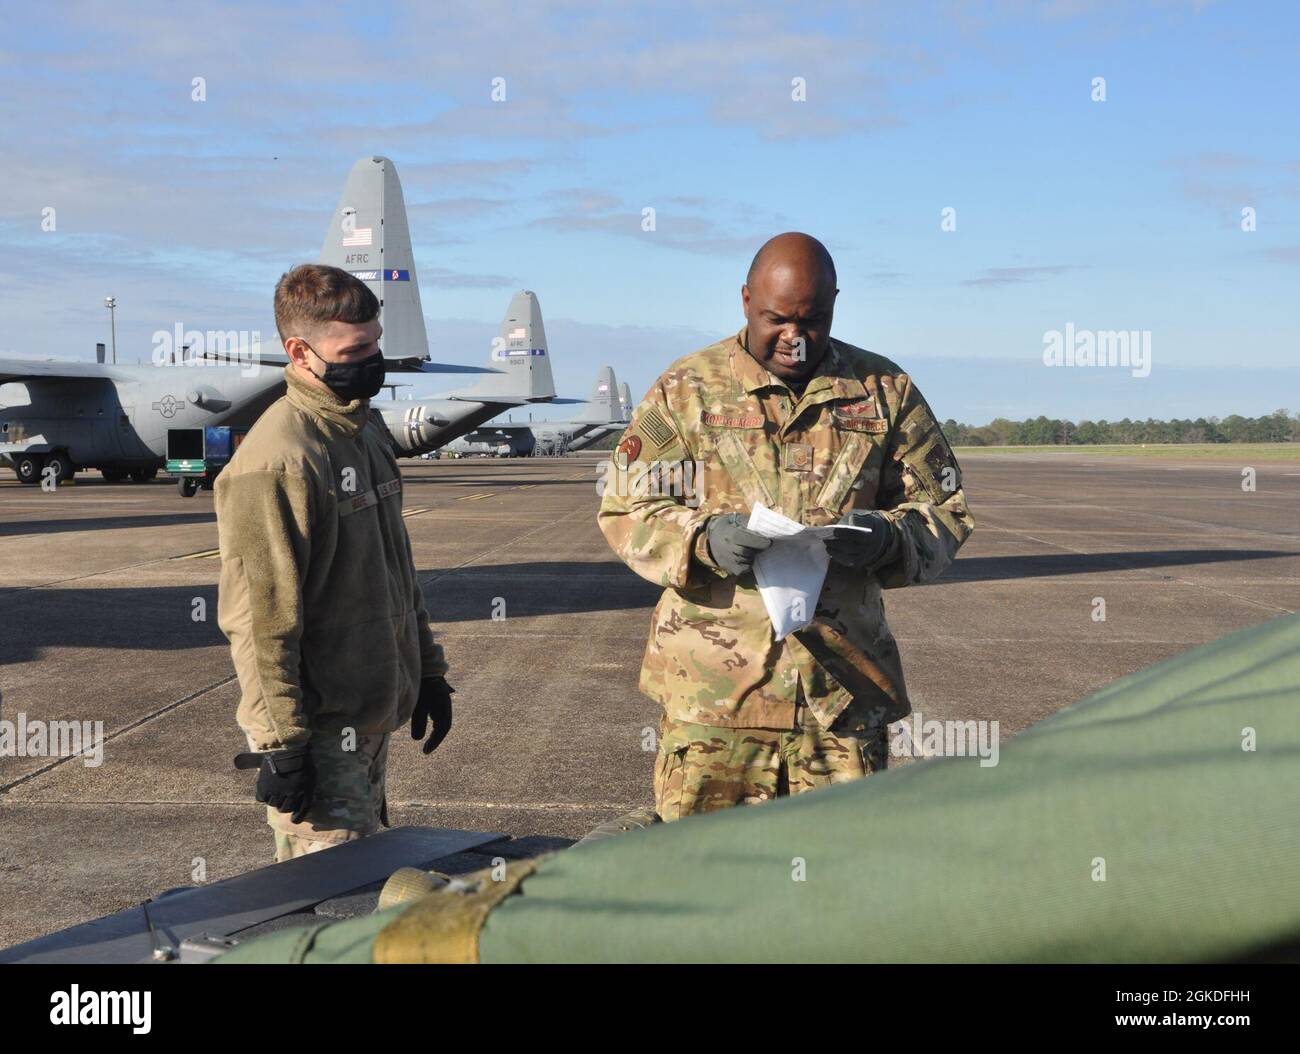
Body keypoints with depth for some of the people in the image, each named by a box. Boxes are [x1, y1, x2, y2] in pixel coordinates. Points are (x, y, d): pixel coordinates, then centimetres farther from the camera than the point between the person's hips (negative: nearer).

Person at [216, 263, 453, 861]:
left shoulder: (366, 428, 10)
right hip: (318, 734, -9)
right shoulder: (276, 460, -20)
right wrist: (282, 743, -21)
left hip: (371, 721, 9)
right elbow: (261, 620, -22)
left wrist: (427, 671, 20)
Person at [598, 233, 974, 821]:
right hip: (712, 682, -1)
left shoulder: (883, 390, 10)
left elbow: (944, 509, 12)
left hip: (844, 683, 1)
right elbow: (624, 507, 4)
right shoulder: (687, 388, 7)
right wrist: (704, 540, -15)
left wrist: (887, 537, -11)